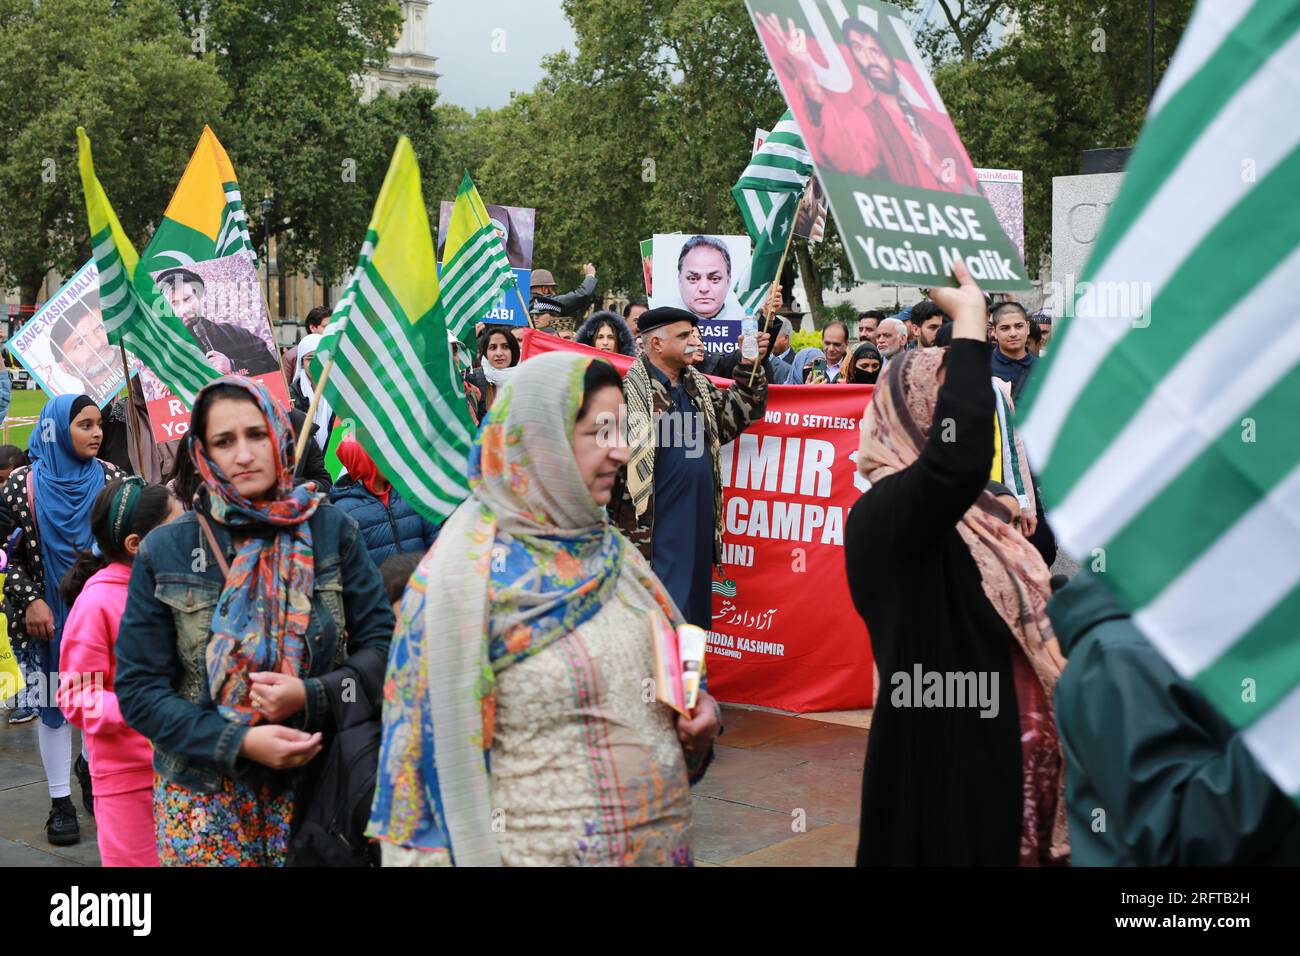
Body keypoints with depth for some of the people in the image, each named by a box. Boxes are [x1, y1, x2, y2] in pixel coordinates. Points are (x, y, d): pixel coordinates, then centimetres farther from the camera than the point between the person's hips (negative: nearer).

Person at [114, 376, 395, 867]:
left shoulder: (331, 530, 0)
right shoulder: (164, 552, -1)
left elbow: (383, 646, 0)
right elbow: (139, 689, -2)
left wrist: (312, 697, -17)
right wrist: (240, 743, -14)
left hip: (316, 784, 0)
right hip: (204, 794, 0)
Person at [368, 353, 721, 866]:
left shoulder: (613, 552, 5)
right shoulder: (463, 575, -15)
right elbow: (442, 745, -14)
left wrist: (699, 710, -3)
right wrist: (474, 856, -14)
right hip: (547, 848, -6)